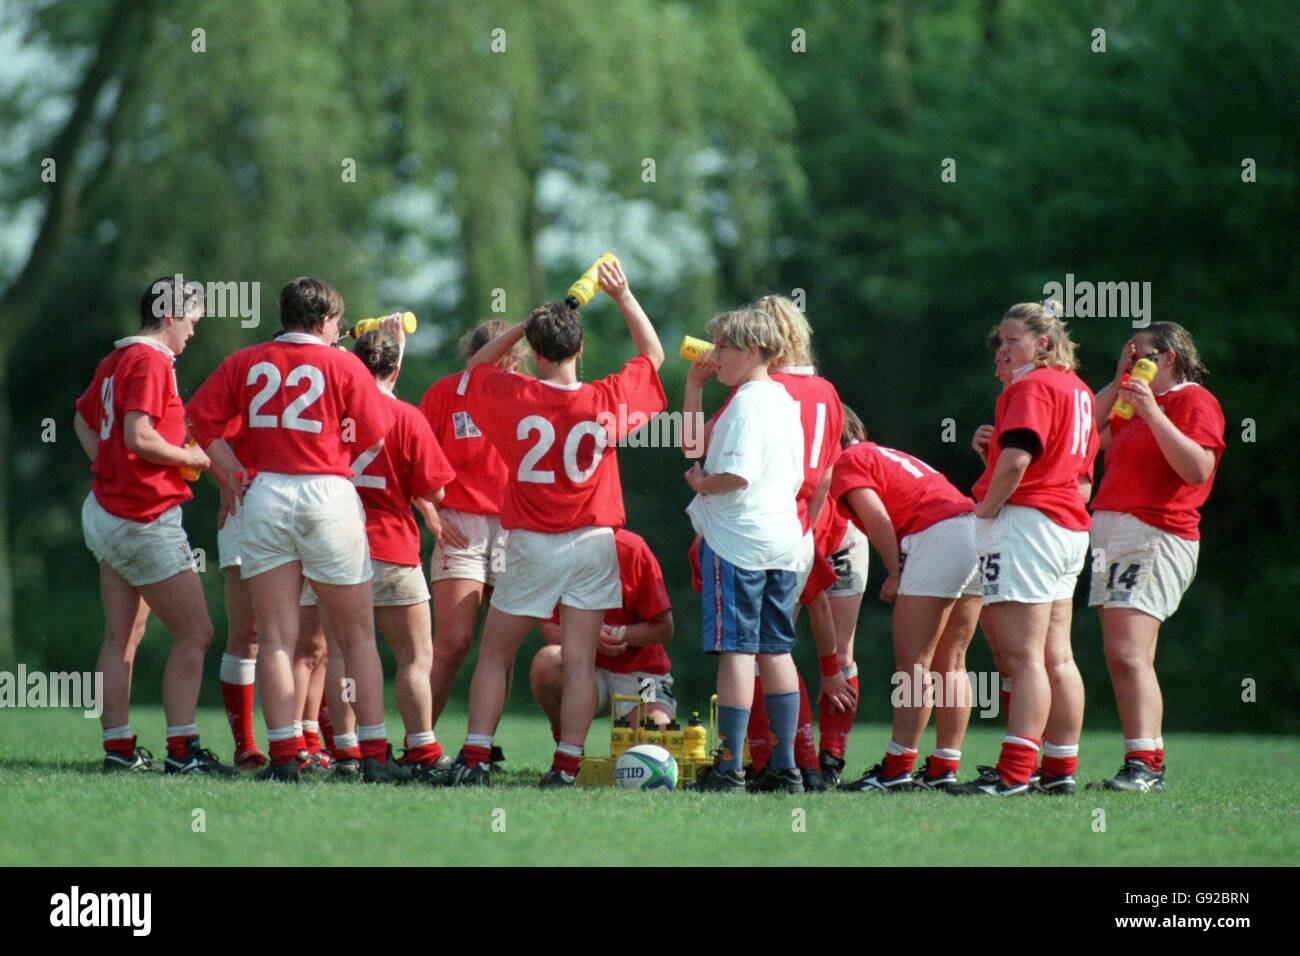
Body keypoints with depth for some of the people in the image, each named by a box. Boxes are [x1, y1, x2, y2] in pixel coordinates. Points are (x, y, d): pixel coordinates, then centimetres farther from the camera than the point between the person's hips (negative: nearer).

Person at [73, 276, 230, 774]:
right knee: (194, 632, -6)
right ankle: (182, 749, -10)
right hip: (144, 521, -10)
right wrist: (191, 457, -10)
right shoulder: (150, 361, -15)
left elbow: (83, 418, 30)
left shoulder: (116, 360, 14)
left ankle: (118, 746, 9)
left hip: (108, 507, 10)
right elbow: (139, 438, -24)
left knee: (123, 637, 9)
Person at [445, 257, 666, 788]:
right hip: (592, 544, 1)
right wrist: (624, 298, 11)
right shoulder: (606, 401, -5)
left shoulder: (515, 397, -8)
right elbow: (653, 354, 13)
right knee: (580, 661, 0)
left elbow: (478, 363, 14)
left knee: (493, 656, 8)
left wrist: (527, 324, 7)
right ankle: (567, 765, -5)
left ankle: (475, 757, 2)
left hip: (531, 545, -1)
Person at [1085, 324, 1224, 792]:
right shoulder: (1137, 405, 24)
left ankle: (1145, 765, -27)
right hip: (1113, 533, 10)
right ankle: (1143, 769, 8)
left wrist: (1152, 412, -20)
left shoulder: (1195, 401, -3)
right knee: (1124, 658, 7)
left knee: (1127, 655, -21)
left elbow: (1197, 469, -16)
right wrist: (1119, 382, 16)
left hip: (1156, 536, -10)